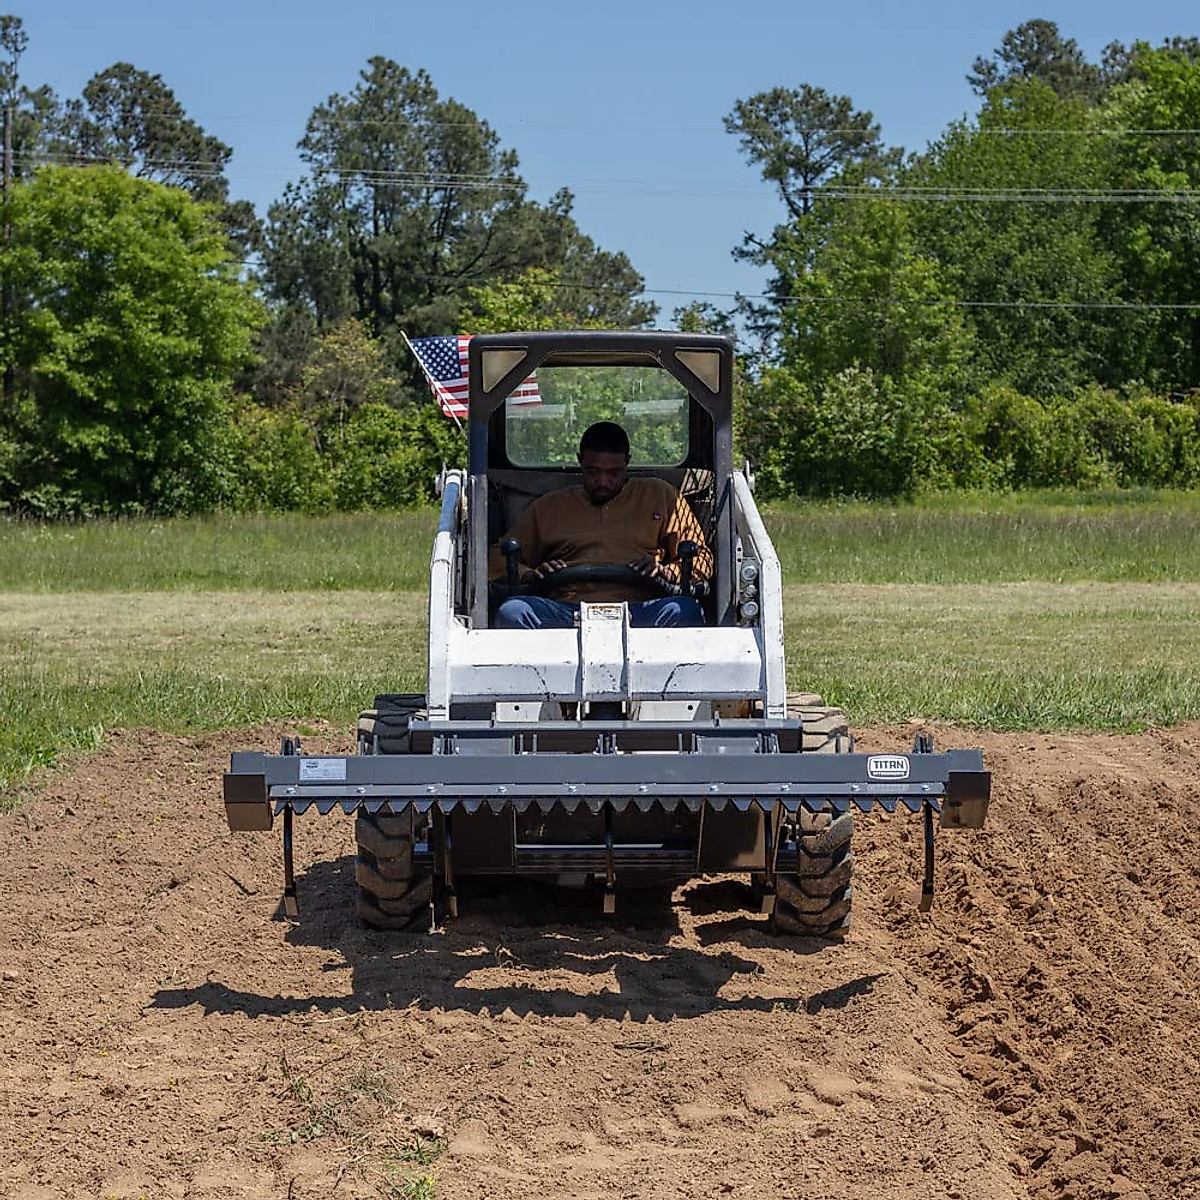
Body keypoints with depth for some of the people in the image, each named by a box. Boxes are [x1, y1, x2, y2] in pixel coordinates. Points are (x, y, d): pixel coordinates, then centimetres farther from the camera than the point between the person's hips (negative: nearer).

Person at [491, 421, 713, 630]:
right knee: (511, 612, -31)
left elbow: (701, 559, 20)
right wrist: (531, 574, 1)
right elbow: (497, 562, 24)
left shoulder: (659, 497, 25)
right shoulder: (549, 507, 27)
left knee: (685, 610, -36)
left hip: (636, 609, -1)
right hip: (566, 608, 1)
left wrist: (665, 571, -2)